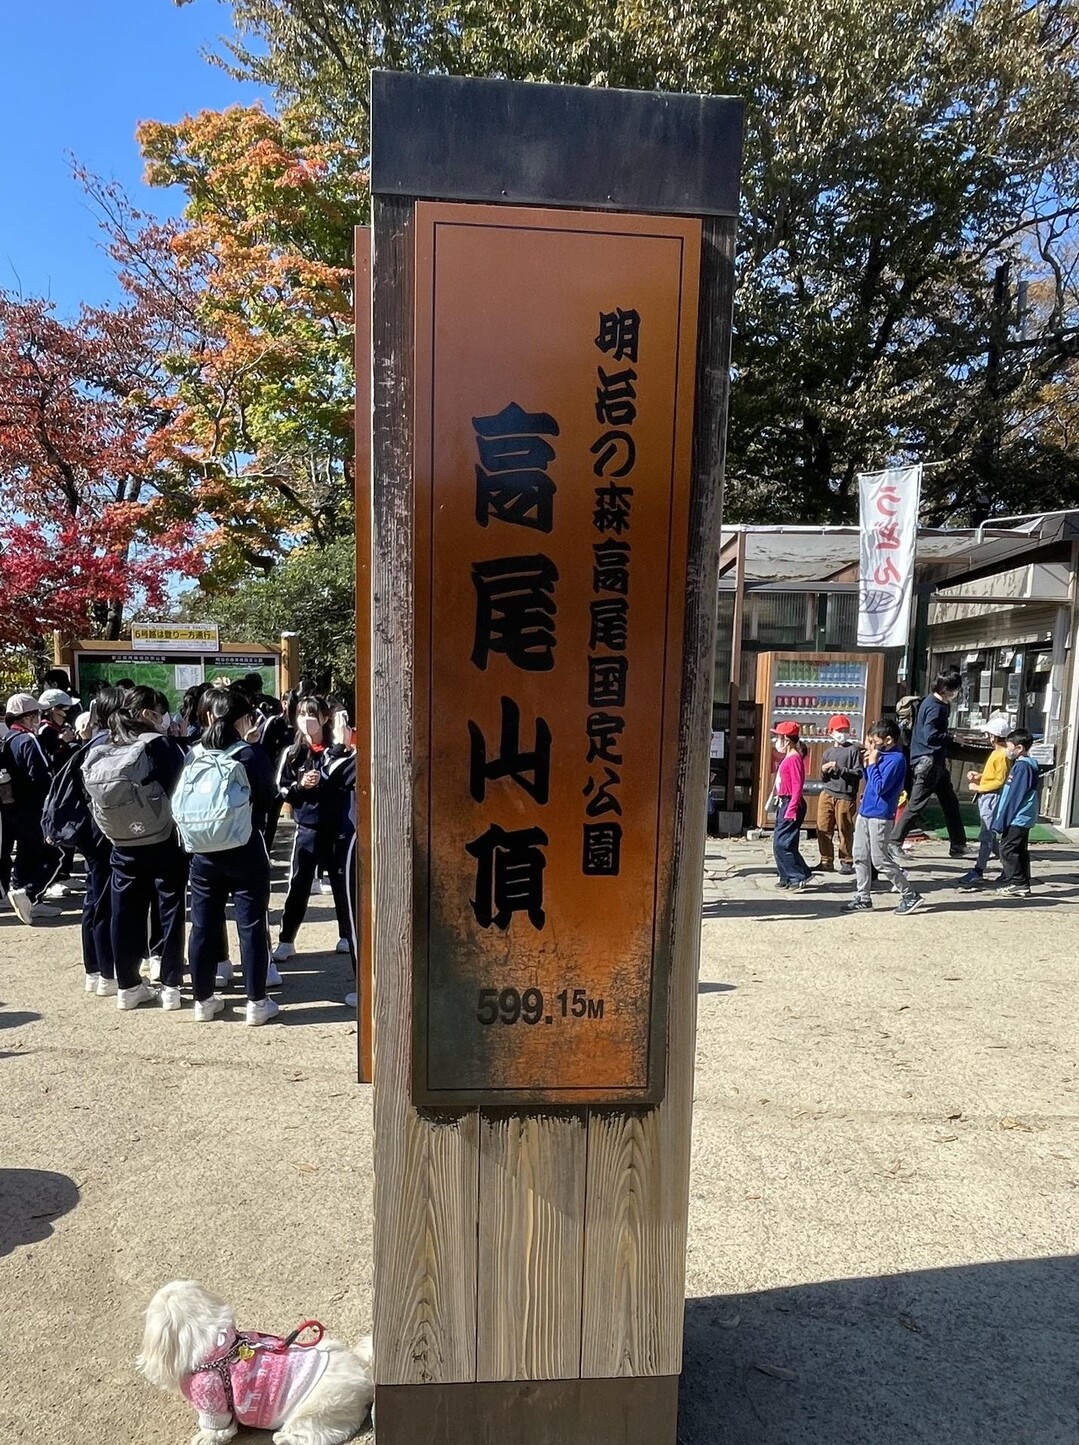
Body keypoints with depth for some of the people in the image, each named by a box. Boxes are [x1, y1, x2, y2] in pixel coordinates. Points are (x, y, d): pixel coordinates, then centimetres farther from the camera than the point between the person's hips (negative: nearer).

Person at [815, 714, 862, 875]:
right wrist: (824, 771, -1)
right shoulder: (828, 752, 14)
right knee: (823, 829, 3)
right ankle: (827, 861, 12)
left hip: (845, 796, -5)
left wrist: (840, 769, -17)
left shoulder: (853, 749, 0)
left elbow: (858, 773, -9)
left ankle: (846, 862, 13)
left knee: (845, 831, 1)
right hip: (827, 794, 5)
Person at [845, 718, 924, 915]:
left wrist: (872, 763, -14)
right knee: (860, 857, 10)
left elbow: (880, 787, -21)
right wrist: (868, 762, 4)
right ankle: (863, 897, 18)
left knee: (880, 860, -3)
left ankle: (911, 895, 10)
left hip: (880, 816, -9)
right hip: (865, 812, 9)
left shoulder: (896, 759, -16)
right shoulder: (882, 755, 11)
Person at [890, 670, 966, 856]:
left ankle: (958, 846, 24)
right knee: (915, 805, -6)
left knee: (950, 803, 15)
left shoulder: (940, 704, 14)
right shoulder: (934, 707, -17)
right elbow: (930, 736, -25)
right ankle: (894, 843, 1)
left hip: (937, 762, 11)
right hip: (927, 762, -11)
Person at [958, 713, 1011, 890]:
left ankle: (978, 872, -7)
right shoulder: (997, 752, 13)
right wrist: (979, 776, 7)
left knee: (986, 835, -8)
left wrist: (979, 787, -15)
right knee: (989, 834, 16)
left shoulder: (1002, 755, -16)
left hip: (992, 798, -10)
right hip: (986, 798, 10)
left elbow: (1000, 781, -19)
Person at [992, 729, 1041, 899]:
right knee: (1021, 851, 13)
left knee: (1008, 850, -6)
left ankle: (1018, 884, -4)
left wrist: (1000, 822, -16)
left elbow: (1013, 796, -19)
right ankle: (1022, 885, 19)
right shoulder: (1028, 764, 13)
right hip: (1024, 818, 10)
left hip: (1017, 818, -10)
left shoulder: (1021, 766, -17)